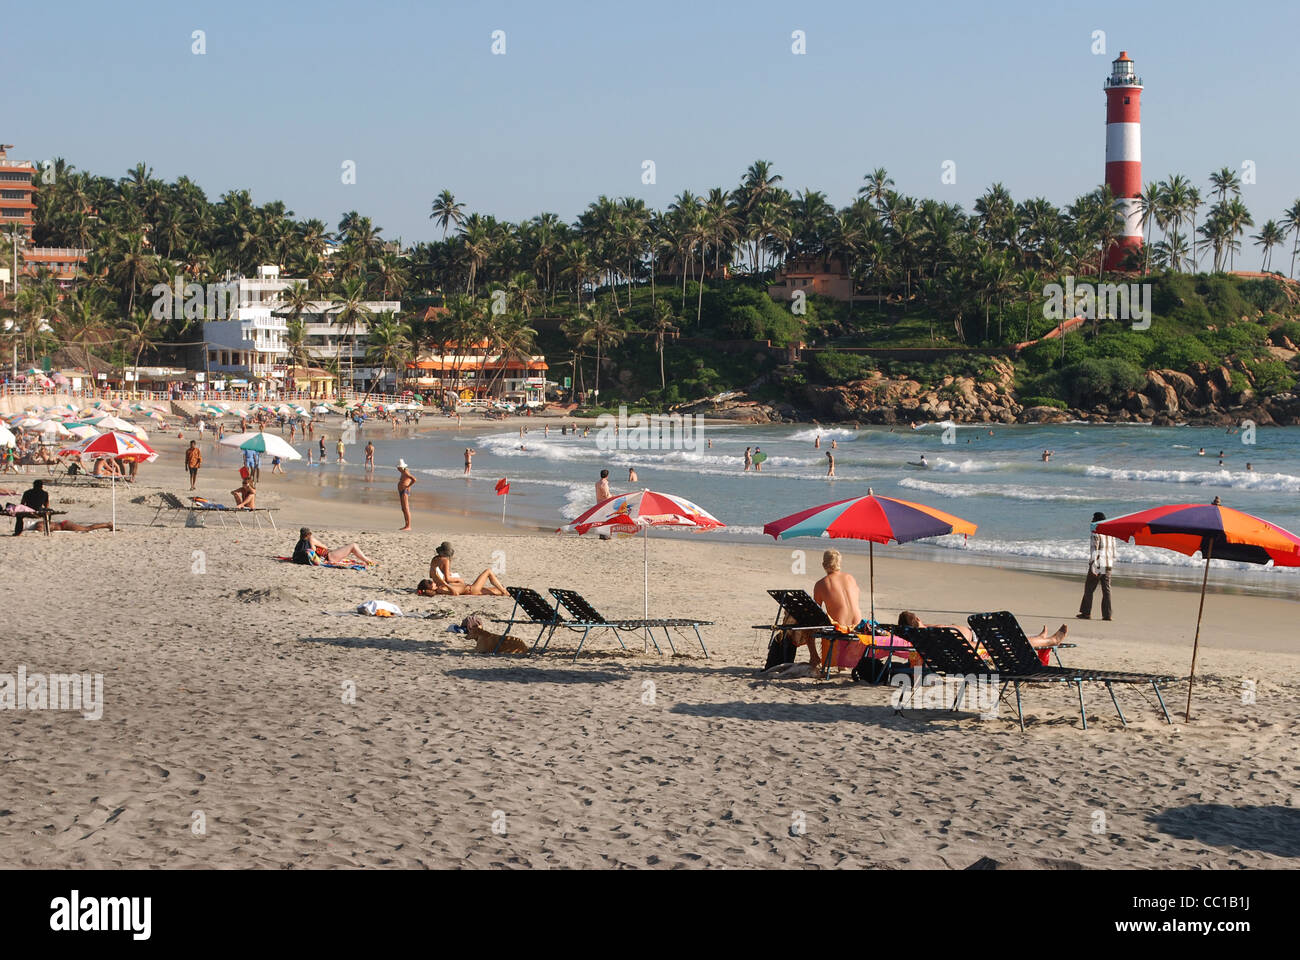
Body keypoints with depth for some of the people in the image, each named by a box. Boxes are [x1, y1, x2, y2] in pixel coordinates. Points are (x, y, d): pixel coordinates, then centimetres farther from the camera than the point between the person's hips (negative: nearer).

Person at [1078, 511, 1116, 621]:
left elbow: (1094, 551, -16)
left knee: (1089, 589, 4)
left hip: (1097, 566, -7)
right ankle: (1107, 614, 1)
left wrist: (1092, 567, -17)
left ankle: (1086, 612, 6)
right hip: (1108, 566, 7)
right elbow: (1113, 550, 15)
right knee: (1106, 589, 5)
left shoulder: (1096, 533, -11)